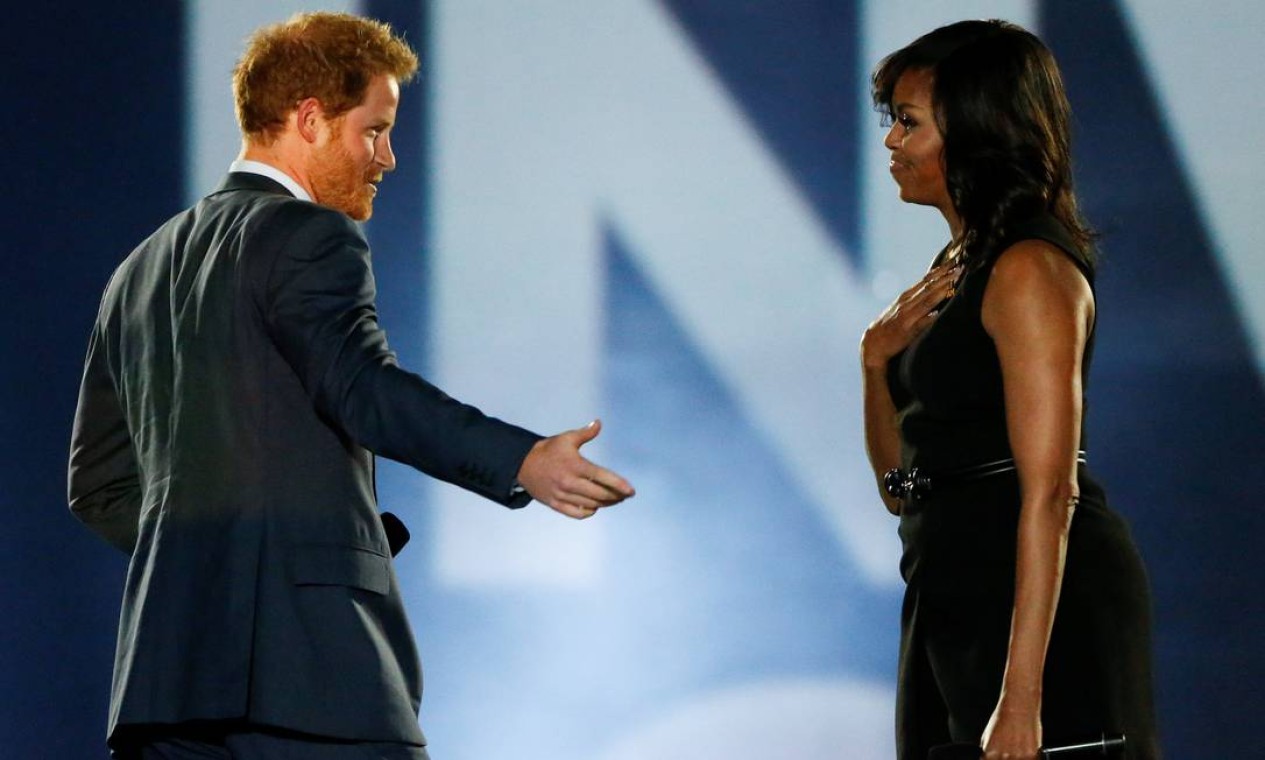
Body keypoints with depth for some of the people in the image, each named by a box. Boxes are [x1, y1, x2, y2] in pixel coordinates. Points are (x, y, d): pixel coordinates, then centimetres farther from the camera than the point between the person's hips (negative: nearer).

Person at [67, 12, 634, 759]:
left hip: (163, 663, 8)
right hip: (310, 662, -8)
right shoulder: (310, 239, -4)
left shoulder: (141, 272, 21)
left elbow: (98, 483, 24)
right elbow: (360, 387, -21)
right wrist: (520, 461, -29)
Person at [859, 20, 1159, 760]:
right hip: (952, 598, 10)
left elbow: (1049, 493, -22)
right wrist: (877, 360, 1)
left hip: (1038, 601, -10)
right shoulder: (957, 269, 15)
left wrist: (1020, 697, -27)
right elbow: (901, 484, 20)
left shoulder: (1030, 270, -14)